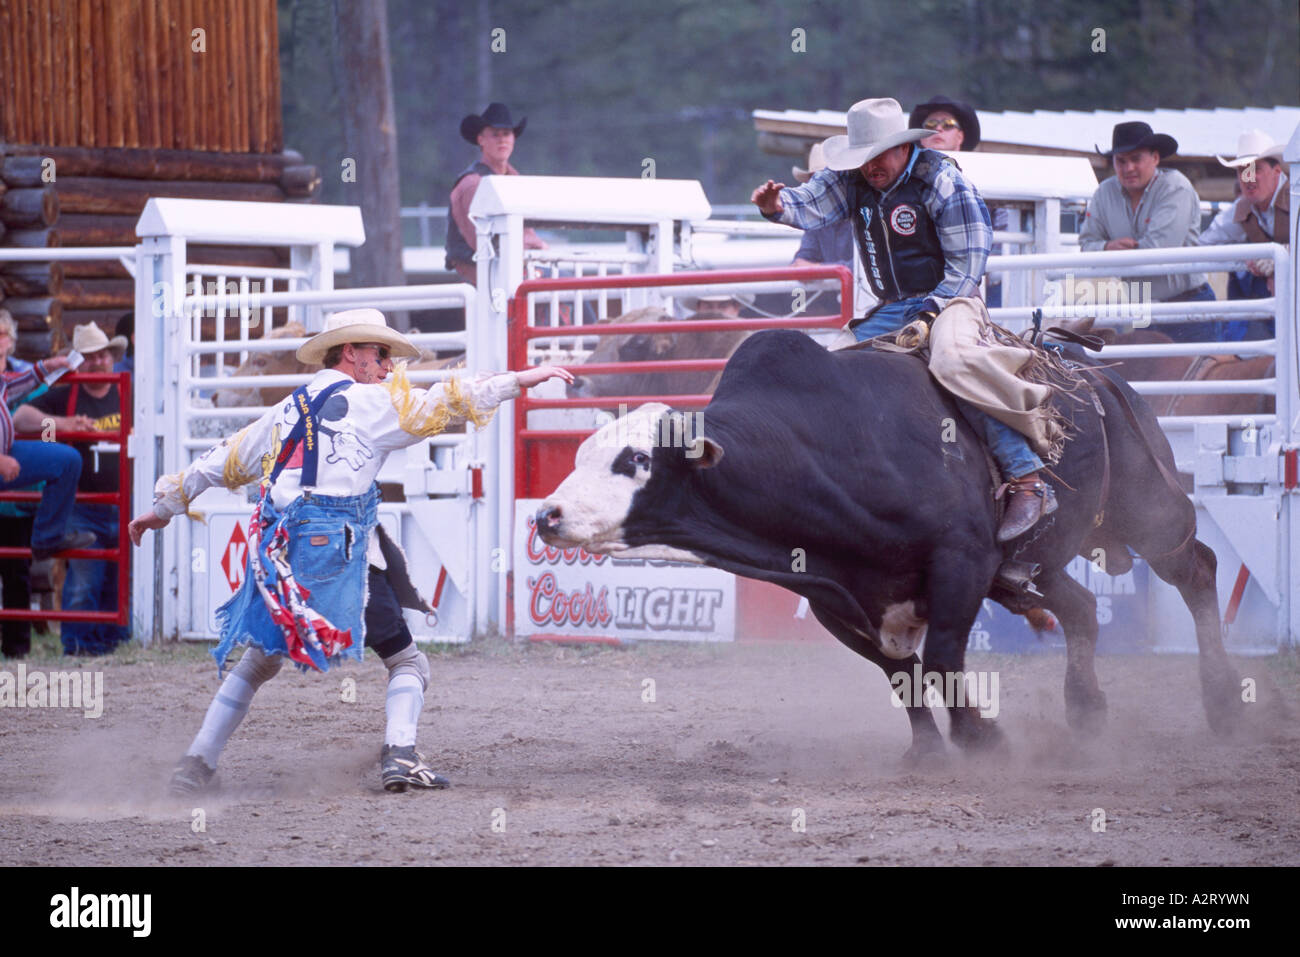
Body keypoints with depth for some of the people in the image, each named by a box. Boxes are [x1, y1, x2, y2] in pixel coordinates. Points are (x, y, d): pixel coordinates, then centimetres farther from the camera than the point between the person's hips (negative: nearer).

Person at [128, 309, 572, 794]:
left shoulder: (286, 411, 18)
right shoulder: (369, 403, 0)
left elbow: (225, 461, 25)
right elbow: (439, 404, -5)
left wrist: (164, 506, 35)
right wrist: (517, 381, -1)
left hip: (275, 552, 6)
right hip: (336, 552, -6)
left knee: (260, 659, 22)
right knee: (407, 661, 6)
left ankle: (197, 763, 13)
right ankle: (400, 755, -15)